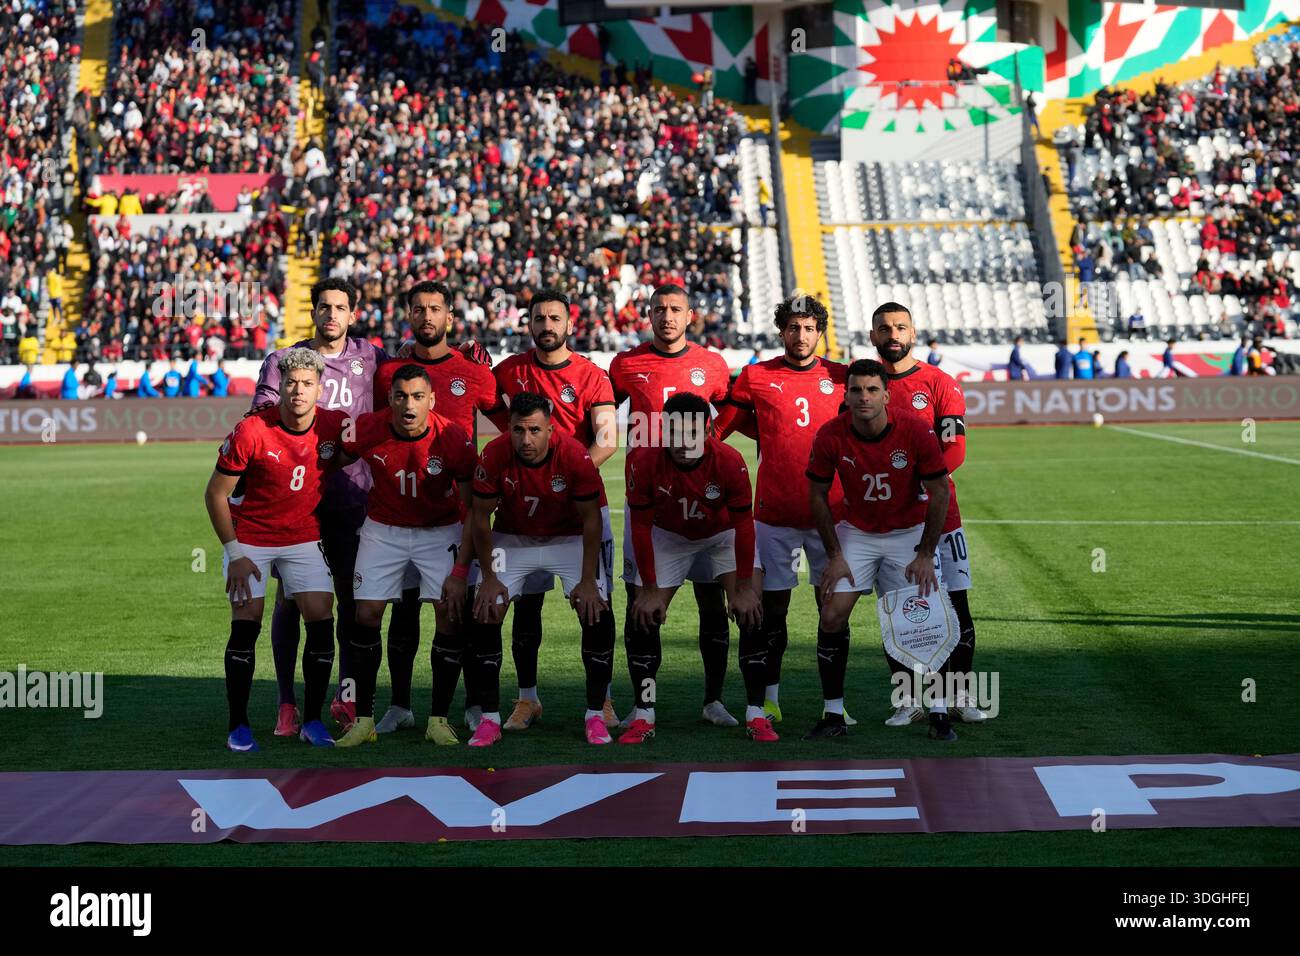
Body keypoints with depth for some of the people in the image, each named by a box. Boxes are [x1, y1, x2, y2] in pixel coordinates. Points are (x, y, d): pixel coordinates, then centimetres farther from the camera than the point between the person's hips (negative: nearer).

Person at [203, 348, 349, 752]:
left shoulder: (335, 425, -12)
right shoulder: (250, 432, -20)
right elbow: (215, 495, -11)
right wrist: (234, 553, -12)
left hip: (304, 539, 3)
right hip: (249, 538, -3)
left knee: (322, 621, -7)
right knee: (246, 624, -10)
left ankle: (312, 720, 6)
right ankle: (238, 725, 2)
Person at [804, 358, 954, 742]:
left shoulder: (916, 432, -21)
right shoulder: (830, 436, -18)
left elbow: (939, 493, -11)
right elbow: (818, 495, -4)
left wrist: (925, 555, -11)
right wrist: (834, 556, -5)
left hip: (909, 533, -1)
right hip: (856, 534, 1)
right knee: (831, 617, -9)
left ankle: (939, 714, 7)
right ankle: (833, 716, 3)